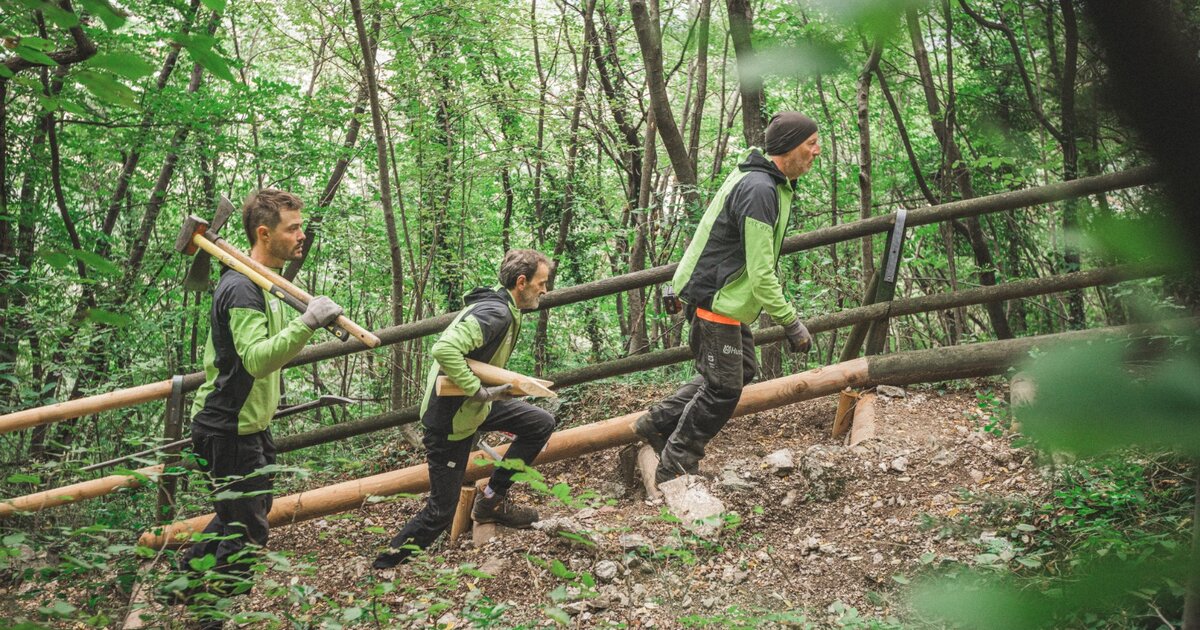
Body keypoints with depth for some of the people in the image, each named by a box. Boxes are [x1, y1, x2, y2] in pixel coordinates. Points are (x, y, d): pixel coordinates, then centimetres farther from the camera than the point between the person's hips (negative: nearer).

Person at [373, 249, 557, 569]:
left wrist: (488, 390, 15)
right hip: (451, 417, -9)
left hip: (473, 403, 9)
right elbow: (444, 349, -39)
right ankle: (384, 567, 17)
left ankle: (491, 501, 14)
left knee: (541, 423, 9)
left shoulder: (501, 306, 5)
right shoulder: (496, 313, -26)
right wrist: (479, 390, -32)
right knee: (441, 510, 0)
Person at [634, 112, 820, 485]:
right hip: (714, 299, -11)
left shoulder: (773, 183, 9)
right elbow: (761, 273, -26)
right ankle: (675, 467, 12)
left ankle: (658, 423, 24)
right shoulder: (759, 191, -25)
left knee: (742, 371, 18)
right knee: (724, 388, -1)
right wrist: (791, 323, -21)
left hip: (726, 297, 11)